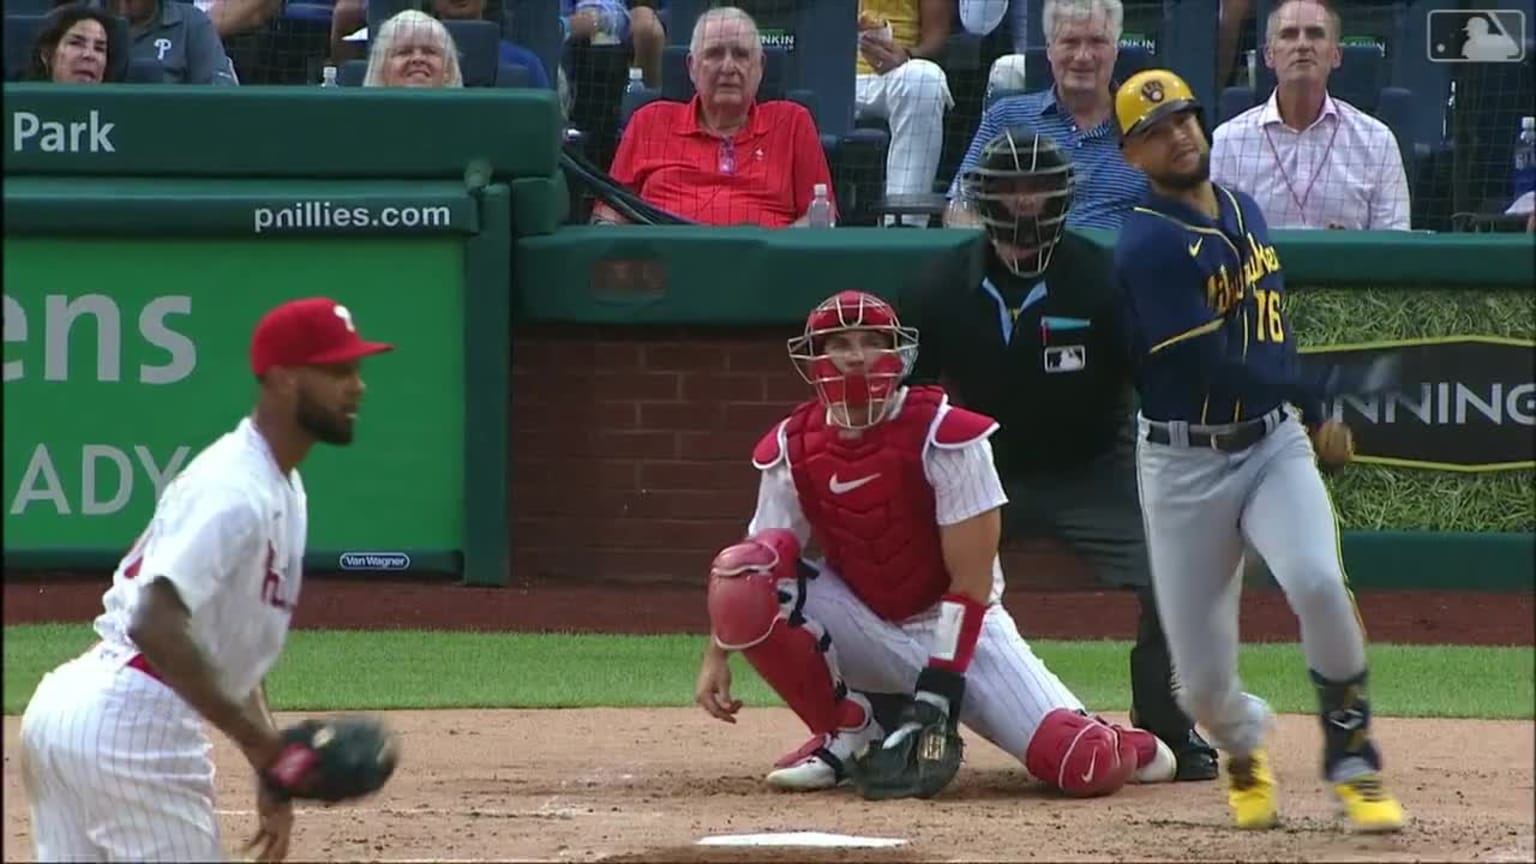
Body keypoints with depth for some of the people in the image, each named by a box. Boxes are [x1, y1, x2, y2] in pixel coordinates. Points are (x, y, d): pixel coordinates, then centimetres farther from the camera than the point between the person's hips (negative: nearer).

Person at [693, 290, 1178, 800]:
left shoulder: (943, 435, -18)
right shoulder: (789, 449, -5)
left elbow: (971, 581, -18)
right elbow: (758, 561, 0)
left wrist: (938, 691, -24)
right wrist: (717, 655, -14)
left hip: (958, 627, -3)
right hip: (866, 630, 3)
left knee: (1085, 768, -23)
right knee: (743, 575, -25)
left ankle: (1129, 748, 20)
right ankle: (847, 731, -7)